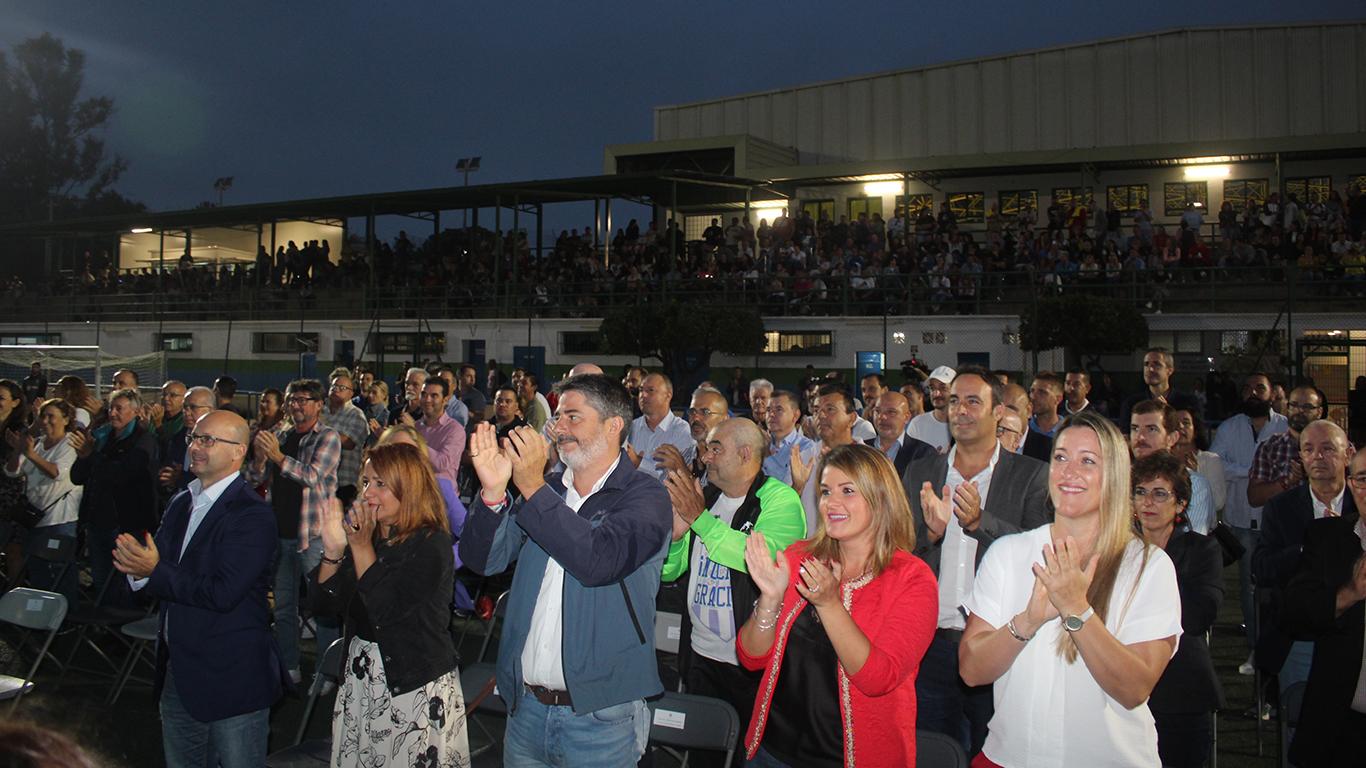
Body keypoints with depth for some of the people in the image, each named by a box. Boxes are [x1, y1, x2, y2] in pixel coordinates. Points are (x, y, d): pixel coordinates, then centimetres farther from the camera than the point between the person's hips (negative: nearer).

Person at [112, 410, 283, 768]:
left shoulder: (252, 515, -17)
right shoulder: (181, 503, 11)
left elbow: (223, 593, -25)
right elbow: (161, 566, 7)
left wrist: (155, 572, -20)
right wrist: (137, 566, -16)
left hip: (231, 681, -8)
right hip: (177, 673, 8)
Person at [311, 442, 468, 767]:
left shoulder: (431, 543, -14)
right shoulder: (365, 535, 5)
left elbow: (388, 611, -23)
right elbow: (322, 602, 1)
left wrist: (362, 547, -23)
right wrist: (332, 551, -14)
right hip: (359, 679, 6)